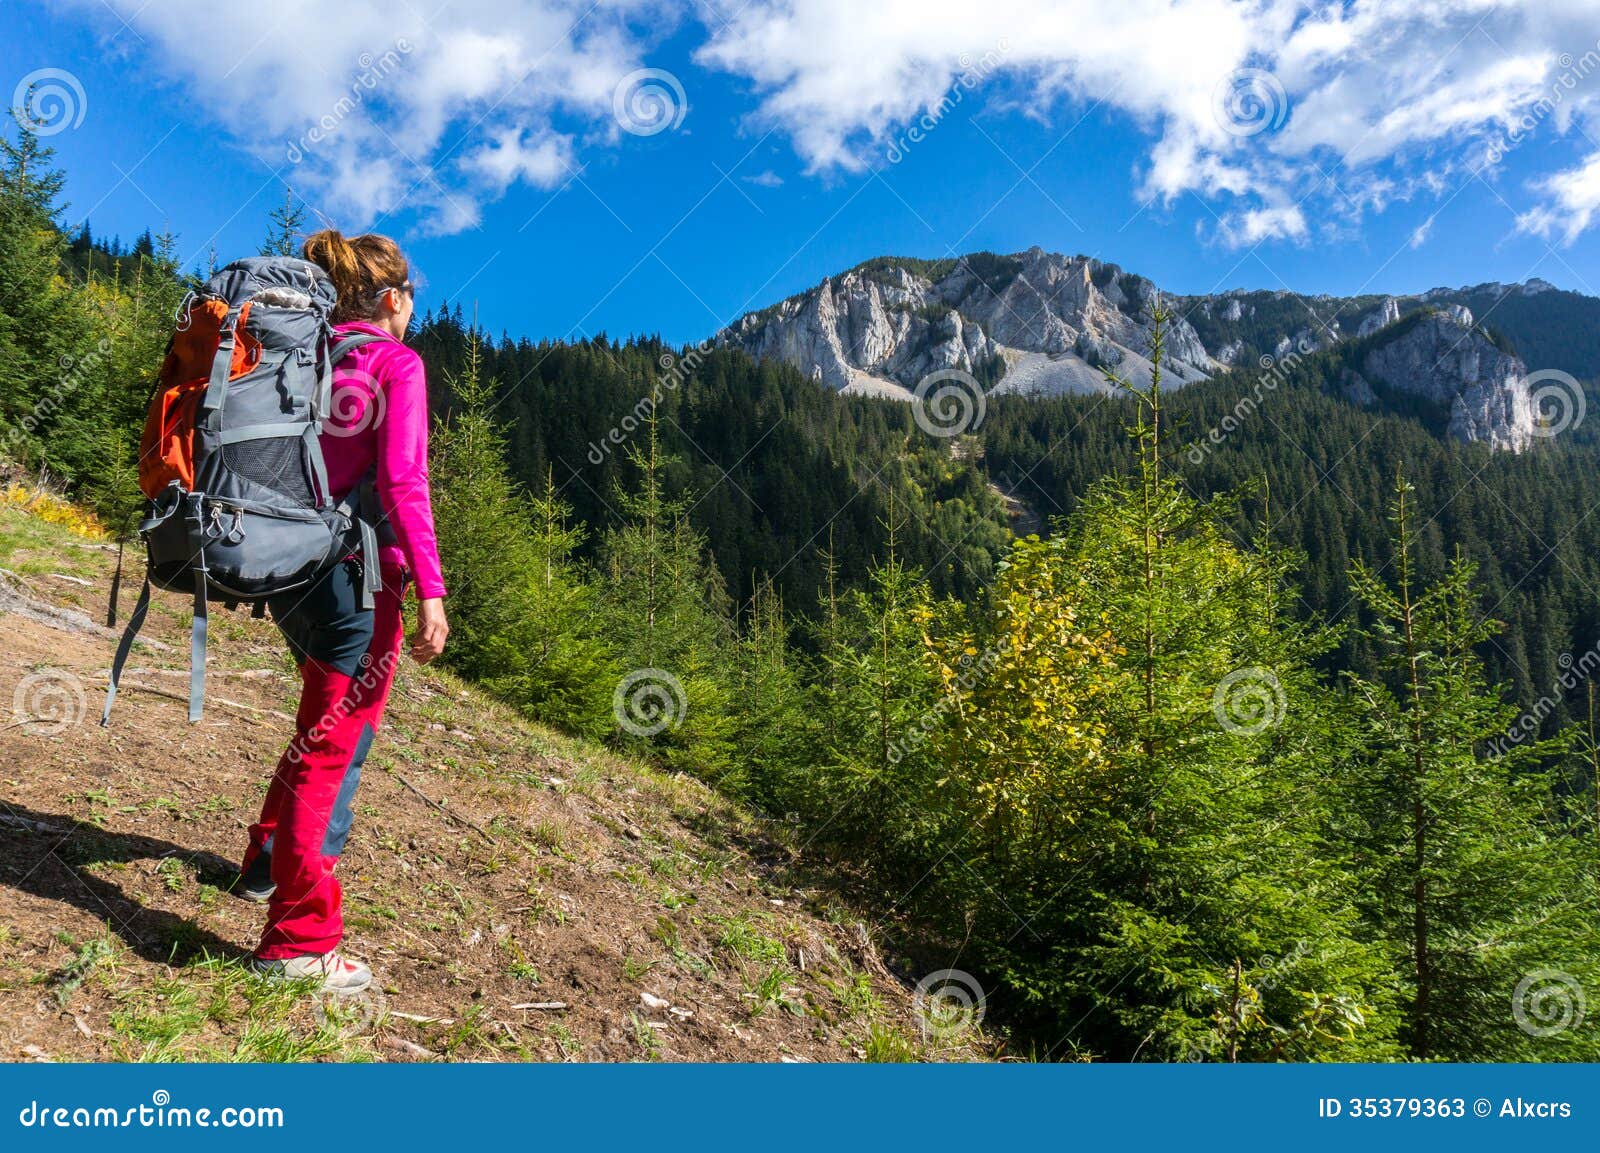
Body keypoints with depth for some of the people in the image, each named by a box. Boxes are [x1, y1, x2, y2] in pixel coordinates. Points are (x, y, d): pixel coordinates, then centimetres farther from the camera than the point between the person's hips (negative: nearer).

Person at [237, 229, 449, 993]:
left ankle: (271, 863, 41)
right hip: (360, 572, -7)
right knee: (335, 744, 1)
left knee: (325, 723, 27)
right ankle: (298, 941, 8)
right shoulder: (395, 363, -8)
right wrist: (429, 589, -21)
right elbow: (402, 483, -19)